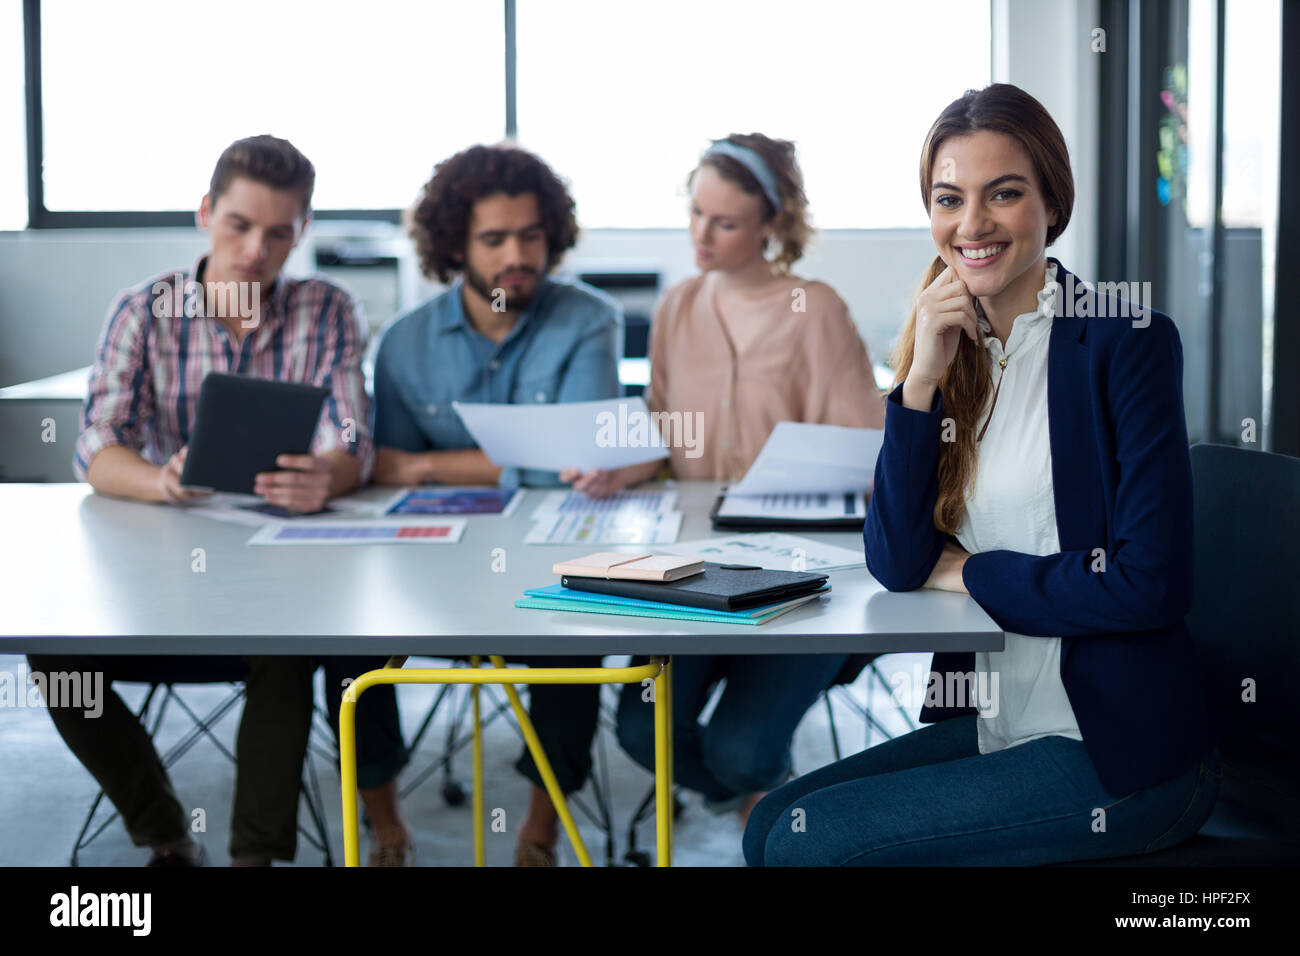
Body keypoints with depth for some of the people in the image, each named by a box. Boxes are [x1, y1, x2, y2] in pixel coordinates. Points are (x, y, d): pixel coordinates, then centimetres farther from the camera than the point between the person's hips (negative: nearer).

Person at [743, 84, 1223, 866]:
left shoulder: (1129, 340, -11)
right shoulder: (952, 351, 7)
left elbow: (1151, 582, -17)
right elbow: (897, 566, -3)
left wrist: (972, 575, -7)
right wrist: (922, 379, -10)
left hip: (1123, 752, -6)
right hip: (995, 725, 6)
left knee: (809, 839, -15)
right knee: (771, 824, -4)